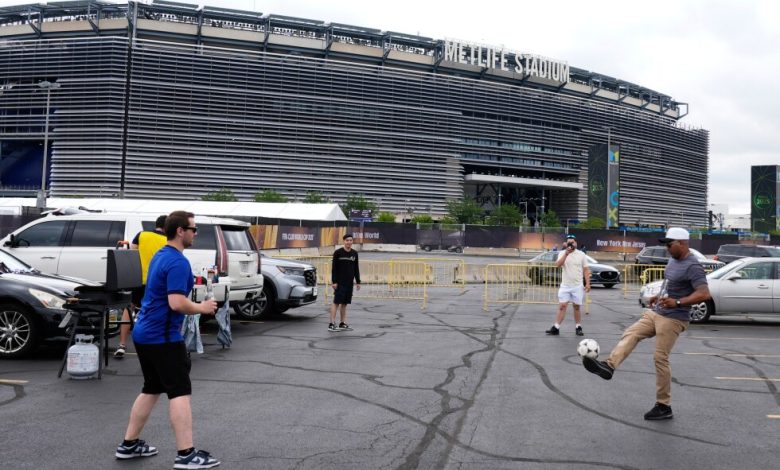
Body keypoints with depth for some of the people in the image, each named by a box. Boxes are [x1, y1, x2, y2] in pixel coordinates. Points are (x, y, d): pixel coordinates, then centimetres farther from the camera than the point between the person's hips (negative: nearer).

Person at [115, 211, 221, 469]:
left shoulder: (160, 256, 14)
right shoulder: (178, 262, -18)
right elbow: (177, 303, -26)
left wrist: (195, 305, 22)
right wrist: (201, 308, -11)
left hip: (145, 333, 10)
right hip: (162, 336, -10)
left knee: (151, 390, 18)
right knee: (180, 392, -7)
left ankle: (129, 444, 26)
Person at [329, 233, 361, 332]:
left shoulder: (354, 254, 9)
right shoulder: (338, 252, -5)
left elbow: (356, 269, 15)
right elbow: (334, 268, -6)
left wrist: (358, 282, 11)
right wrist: (334, 281, -12)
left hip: (349, 282, 5)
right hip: (339, 282, -5)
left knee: (344, 303, 9)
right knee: (336, 302, -7)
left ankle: (343, 324, 15)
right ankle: (331, 324, -6)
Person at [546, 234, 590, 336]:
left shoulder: (581, 254, 3)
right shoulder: (562, 253, 2)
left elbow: (585, 270, 4)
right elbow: (558, 265, -15)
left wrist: (587, 283, -4)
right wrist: (566, 253, -23)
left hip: (578, 286, 0)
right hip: (565, 286, 0)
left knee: (576, 307, 6)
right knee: (562, 306, -3)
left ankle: (578, 327, 15)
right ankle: (556, 328, -2)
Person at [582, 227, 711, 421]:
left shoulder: (692, 267, -18)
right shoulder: (673, 260, 12)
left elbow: (704, 294, -27)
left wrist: (677, 302, -34)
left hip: (672, 319, -9)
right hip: (655, 312, 9)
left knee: (660, 359, -7)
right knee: (630, 334, -6)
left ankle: (664, 406, 3)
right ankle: (609, 366, -21)